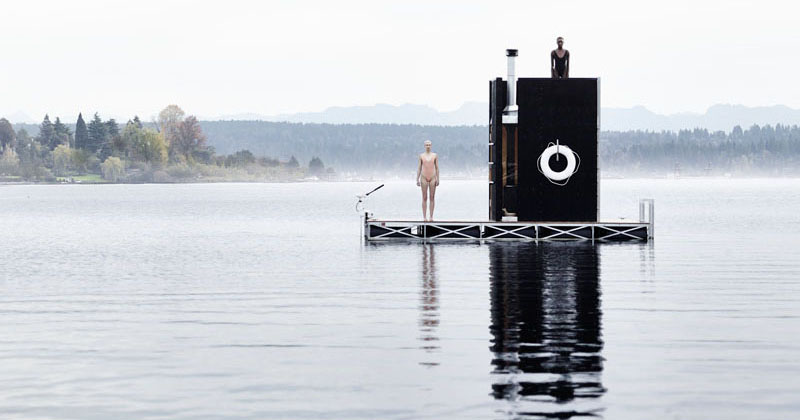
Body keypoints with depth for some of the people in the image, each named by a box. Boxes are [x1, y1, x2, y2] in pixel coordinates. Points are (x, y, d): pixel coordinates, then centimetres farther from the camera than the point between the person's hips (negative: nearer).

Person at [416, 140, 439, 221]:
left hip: (432, 178, 0)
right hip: (424, 178, 0)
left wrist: (437, 179, 0)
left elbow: (437, 168, 5)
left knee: (432, 198, 1)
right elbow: (419, 168, 5)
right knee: (424, 198, 0)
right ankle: (424, 217, 3)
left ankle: (431, 217, 4)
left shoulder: (435, 155, 4)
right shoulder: (421, 156, 4)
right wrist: (417, 179, -1)